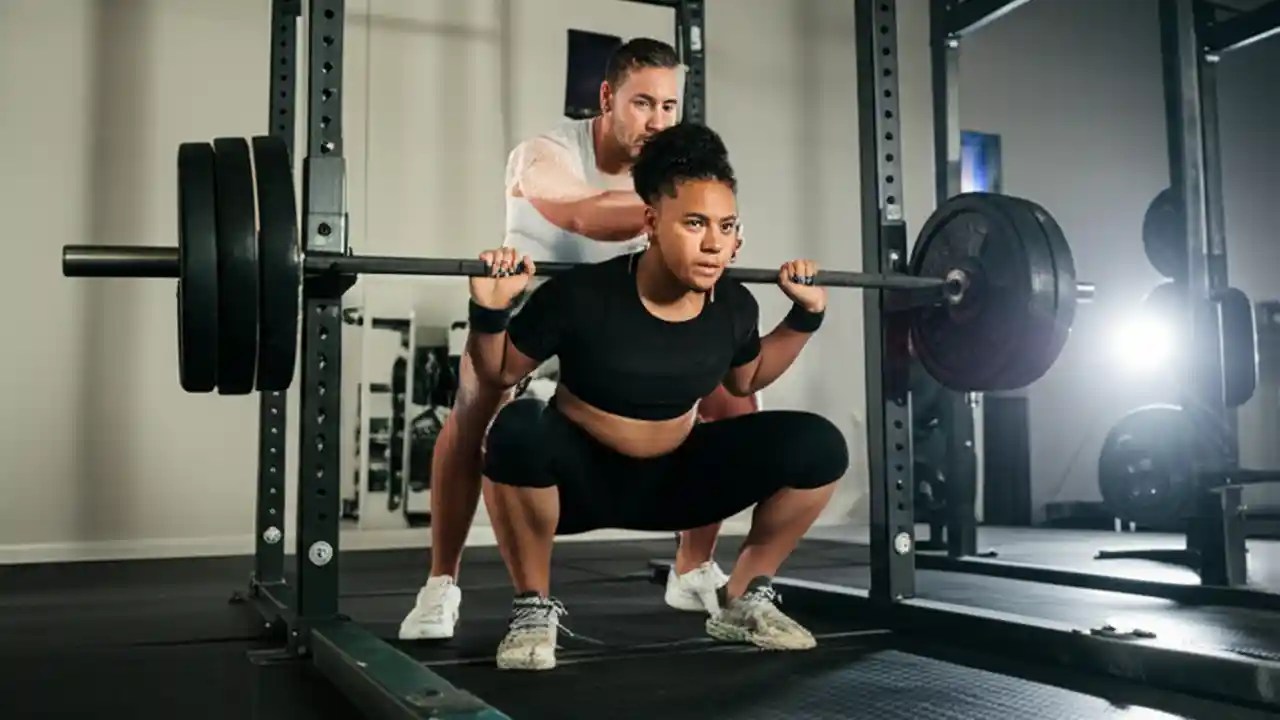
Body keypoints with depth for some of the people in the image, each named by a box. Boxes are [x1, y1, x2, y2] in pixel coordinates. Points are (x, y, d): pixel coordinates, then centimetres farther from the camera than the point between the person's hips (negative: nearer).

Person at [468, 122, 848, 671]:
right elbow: (500, 374, -8)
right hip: (579, 478, -4)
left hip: (674, 478, 4)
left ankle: (743, 600, 5)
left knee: (817, 445, -14)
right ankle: (533, 607, -14)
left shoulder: (733, 307, -10)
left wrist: (806, 315, 3)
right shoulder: (581, 296, -23)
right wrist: (489, 312, -27)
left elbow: (746, 380, 14)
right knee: (520, 429, -38)